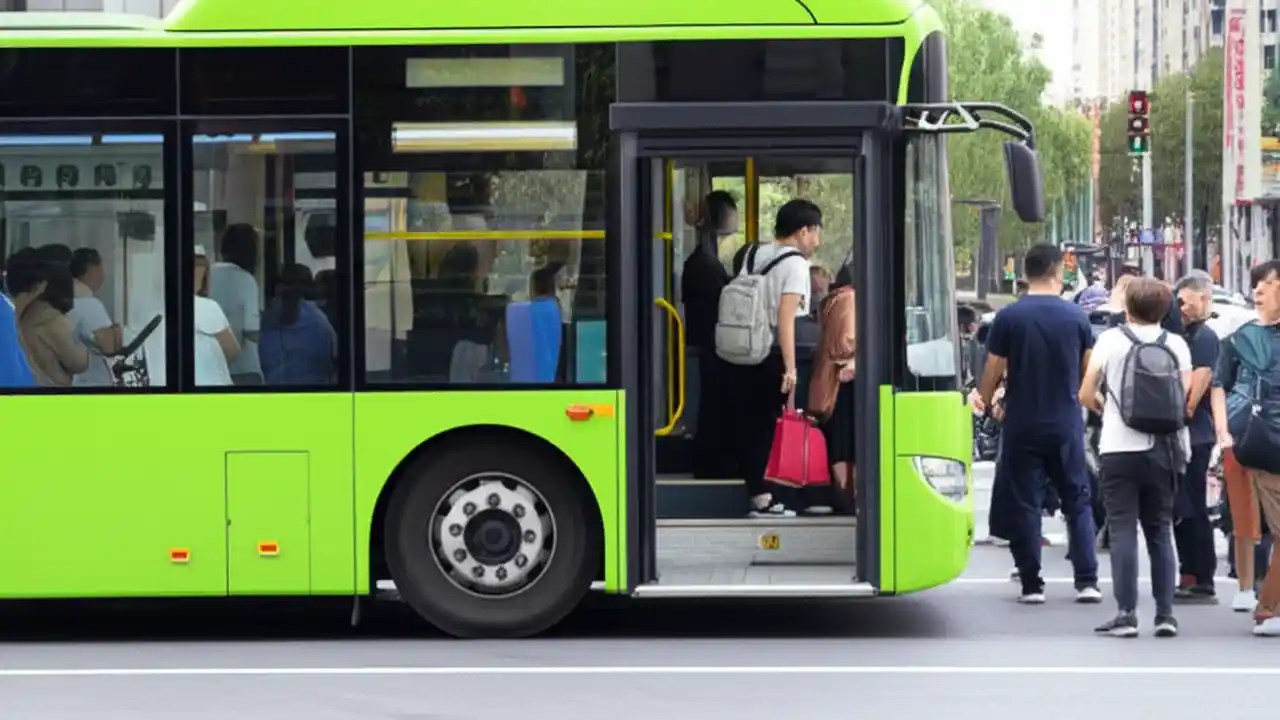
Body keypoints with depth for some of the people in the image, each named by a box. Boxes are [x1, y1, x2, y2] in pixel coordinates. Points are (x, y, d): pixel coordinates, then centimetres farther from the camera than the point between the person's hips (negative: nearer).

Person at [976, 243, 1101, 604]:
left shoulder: (1009, 317, -8)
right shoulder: (1076, 316, -2)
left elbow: (993, 371, -4)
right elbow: (1088, 369, 9)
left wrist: (984, 400, 15)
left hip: (1022, 426, -1)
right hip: (1066, 424, 1)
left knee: (1025, 505, 5)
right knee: (1077, 501, 10)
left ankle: (1032, 584, 6)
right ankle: (1087, 581, 4)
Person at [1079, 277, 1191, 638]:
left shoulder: (1111, 340, -3)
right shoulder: (1177, 345, 3)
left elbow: (1086, 395, -2)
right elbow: (1185, 401, 2)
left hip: (1120, 449, -3)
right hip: (1163, 449, 3)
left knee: (1123, 530, -1)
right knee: (1160, 531, 11)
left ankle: (1126, 613, -7)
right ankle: (1165, 614, 6)